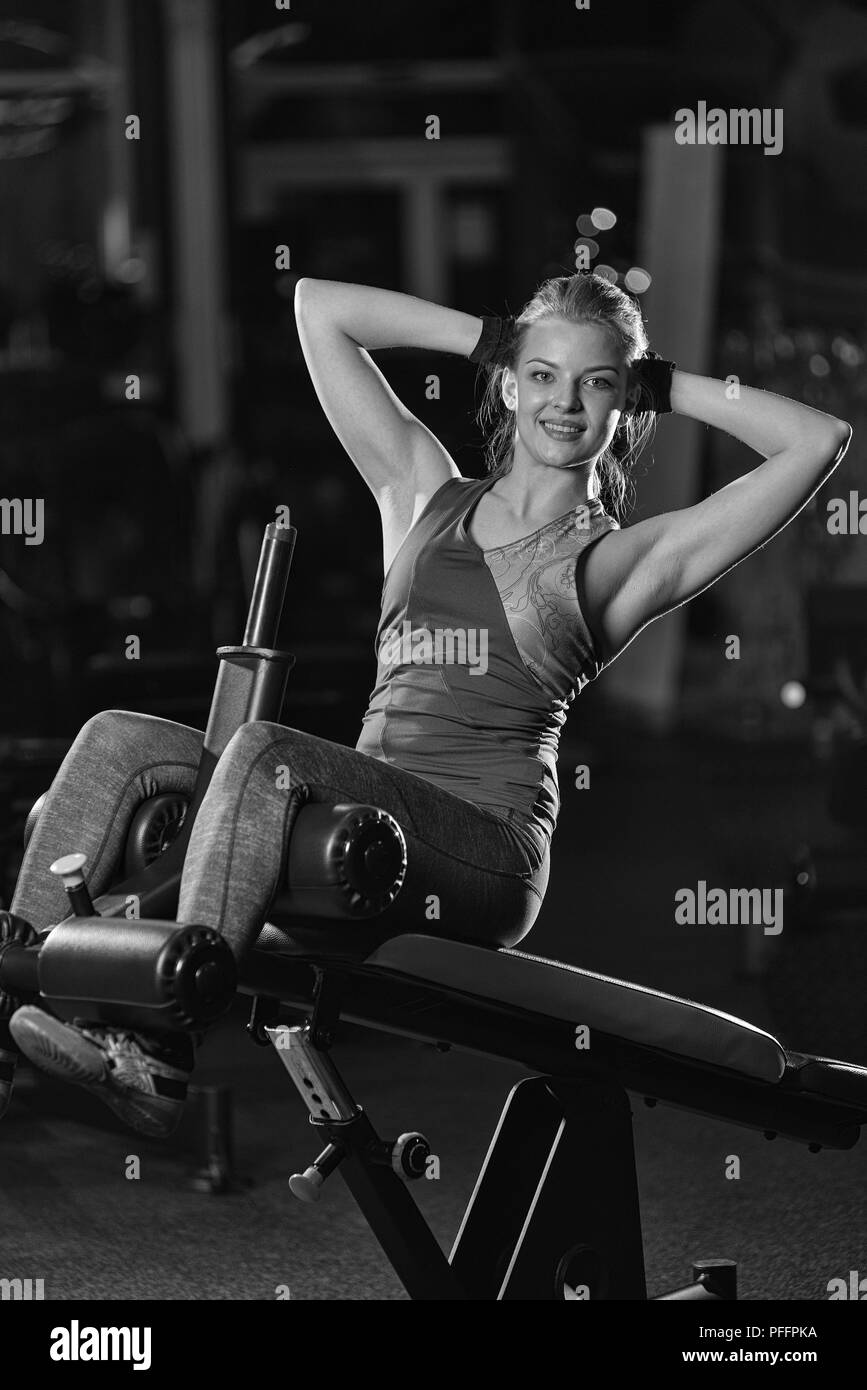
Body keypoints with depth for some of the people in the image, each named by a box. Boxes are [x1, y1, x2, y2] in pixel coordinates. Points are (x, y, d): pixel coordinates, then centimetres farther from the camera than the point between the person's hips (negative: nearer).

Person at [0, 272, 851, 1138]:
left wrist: (667, 386, 11)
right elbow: (319, 306, 25)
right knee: (120, 743, -11)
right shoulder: (424, 494, 21)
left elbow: (820, 441, 1)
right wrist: (491, 339, 23)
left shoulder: (622, 561, 10)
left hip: (487, 848, -5)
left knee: (262, 751, -31)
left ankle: (161, 1057, -40)